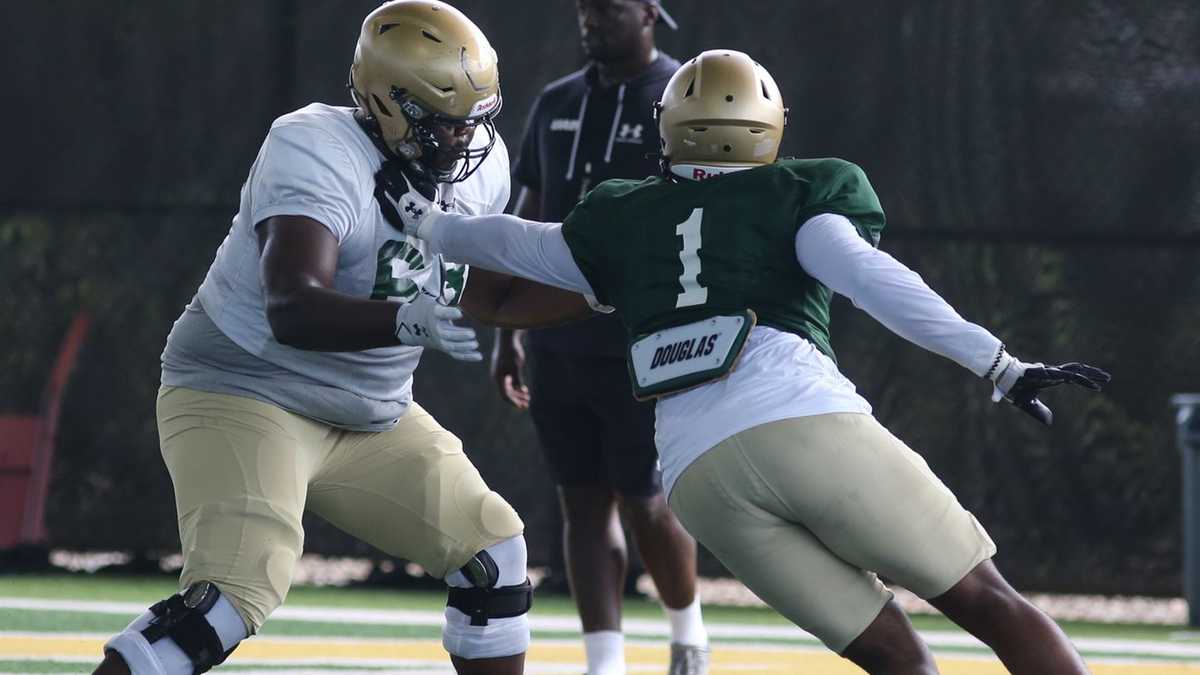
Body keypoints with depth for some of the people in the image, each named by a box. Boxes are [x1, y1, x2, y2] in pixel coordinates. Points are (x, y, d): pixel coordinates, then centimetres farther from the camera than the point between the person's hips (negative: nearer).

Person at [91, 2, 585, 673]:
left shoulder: (479, 165, -1)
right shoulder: (318, 153, -27)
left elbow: (487, 298, 17)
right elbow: (291, 309, -41)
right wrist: (407, 321, -54)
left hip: (371, 415, 9)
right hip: (244, 392, -9)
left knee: (493, 554, 9)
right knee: (239, 587, -28)